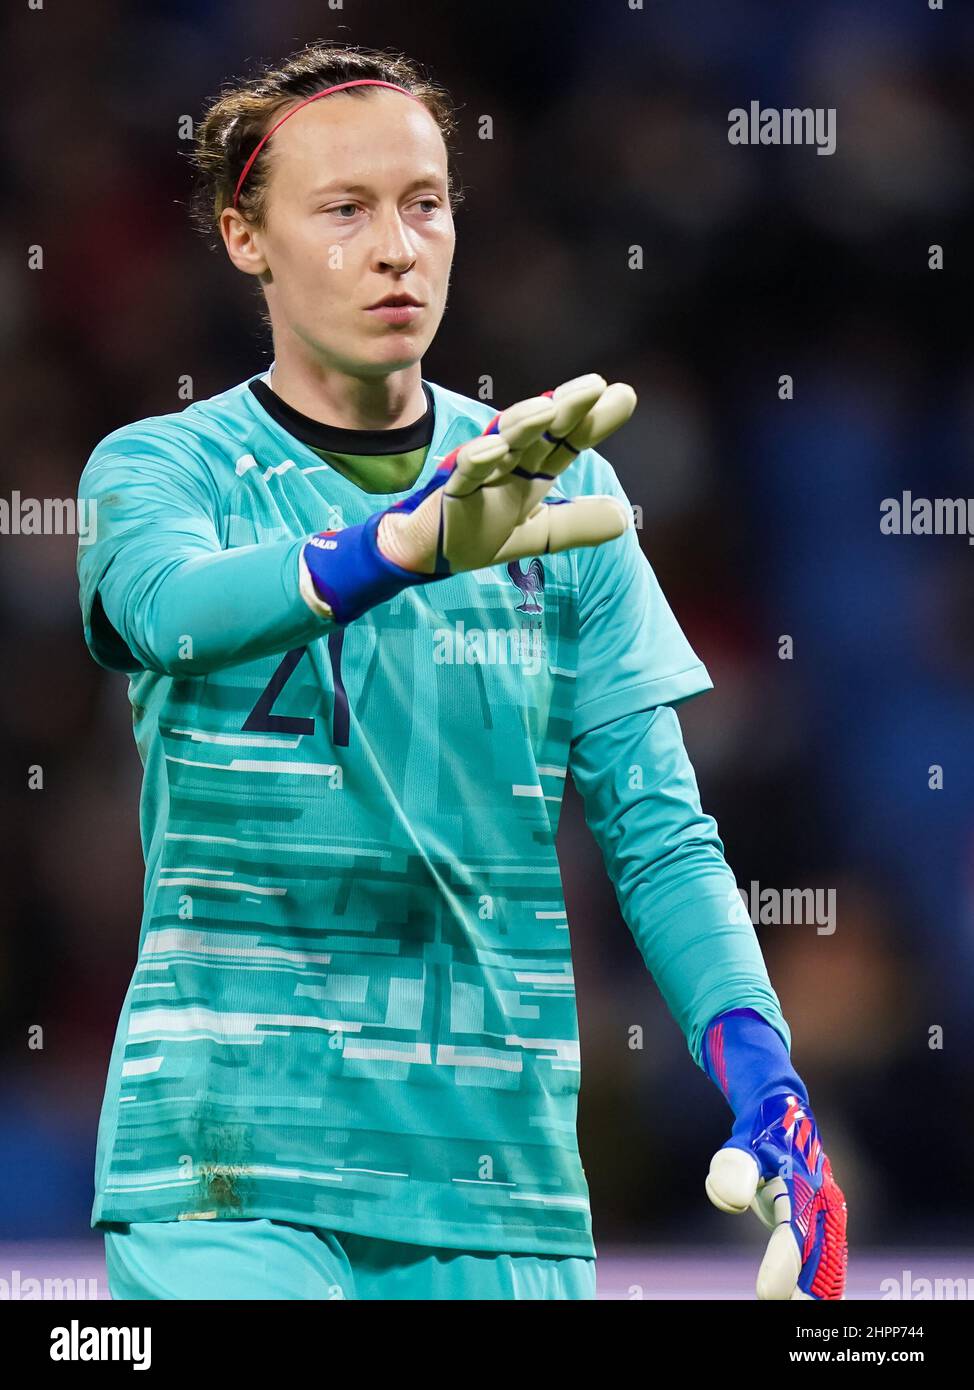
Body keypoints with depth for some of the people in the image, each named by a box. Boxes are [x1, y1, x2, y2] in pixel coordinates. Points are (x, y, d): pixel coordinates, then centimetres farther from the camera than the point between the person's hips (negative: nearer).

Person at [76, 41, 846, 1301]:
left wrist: (769, 1095, -8)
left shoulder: (561, 488, 10)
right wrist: (419, 538, -41)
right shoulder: (160, 468, 2)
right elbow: (174, 604, -22)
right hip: (230, 1158, -3)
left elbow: (657, 833, 7)